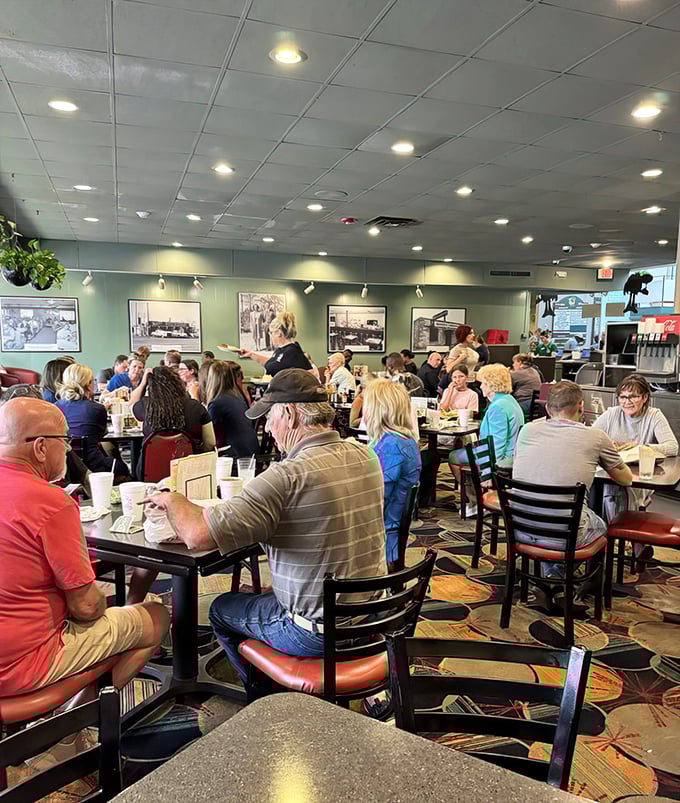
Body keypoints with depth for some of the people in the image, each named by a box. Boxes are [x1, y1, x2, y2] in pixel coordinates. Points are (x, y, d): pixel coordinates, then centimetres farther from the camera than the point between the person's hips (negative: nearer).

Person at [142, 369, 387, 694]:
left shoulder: (288, 475, -28)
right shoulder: (365, 455, -4)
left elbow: (197, 535, -28)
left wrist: (173, 500, -8)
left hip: (318, 633, -7)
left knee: (221, 609, 19)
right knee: (267, 594, 31)